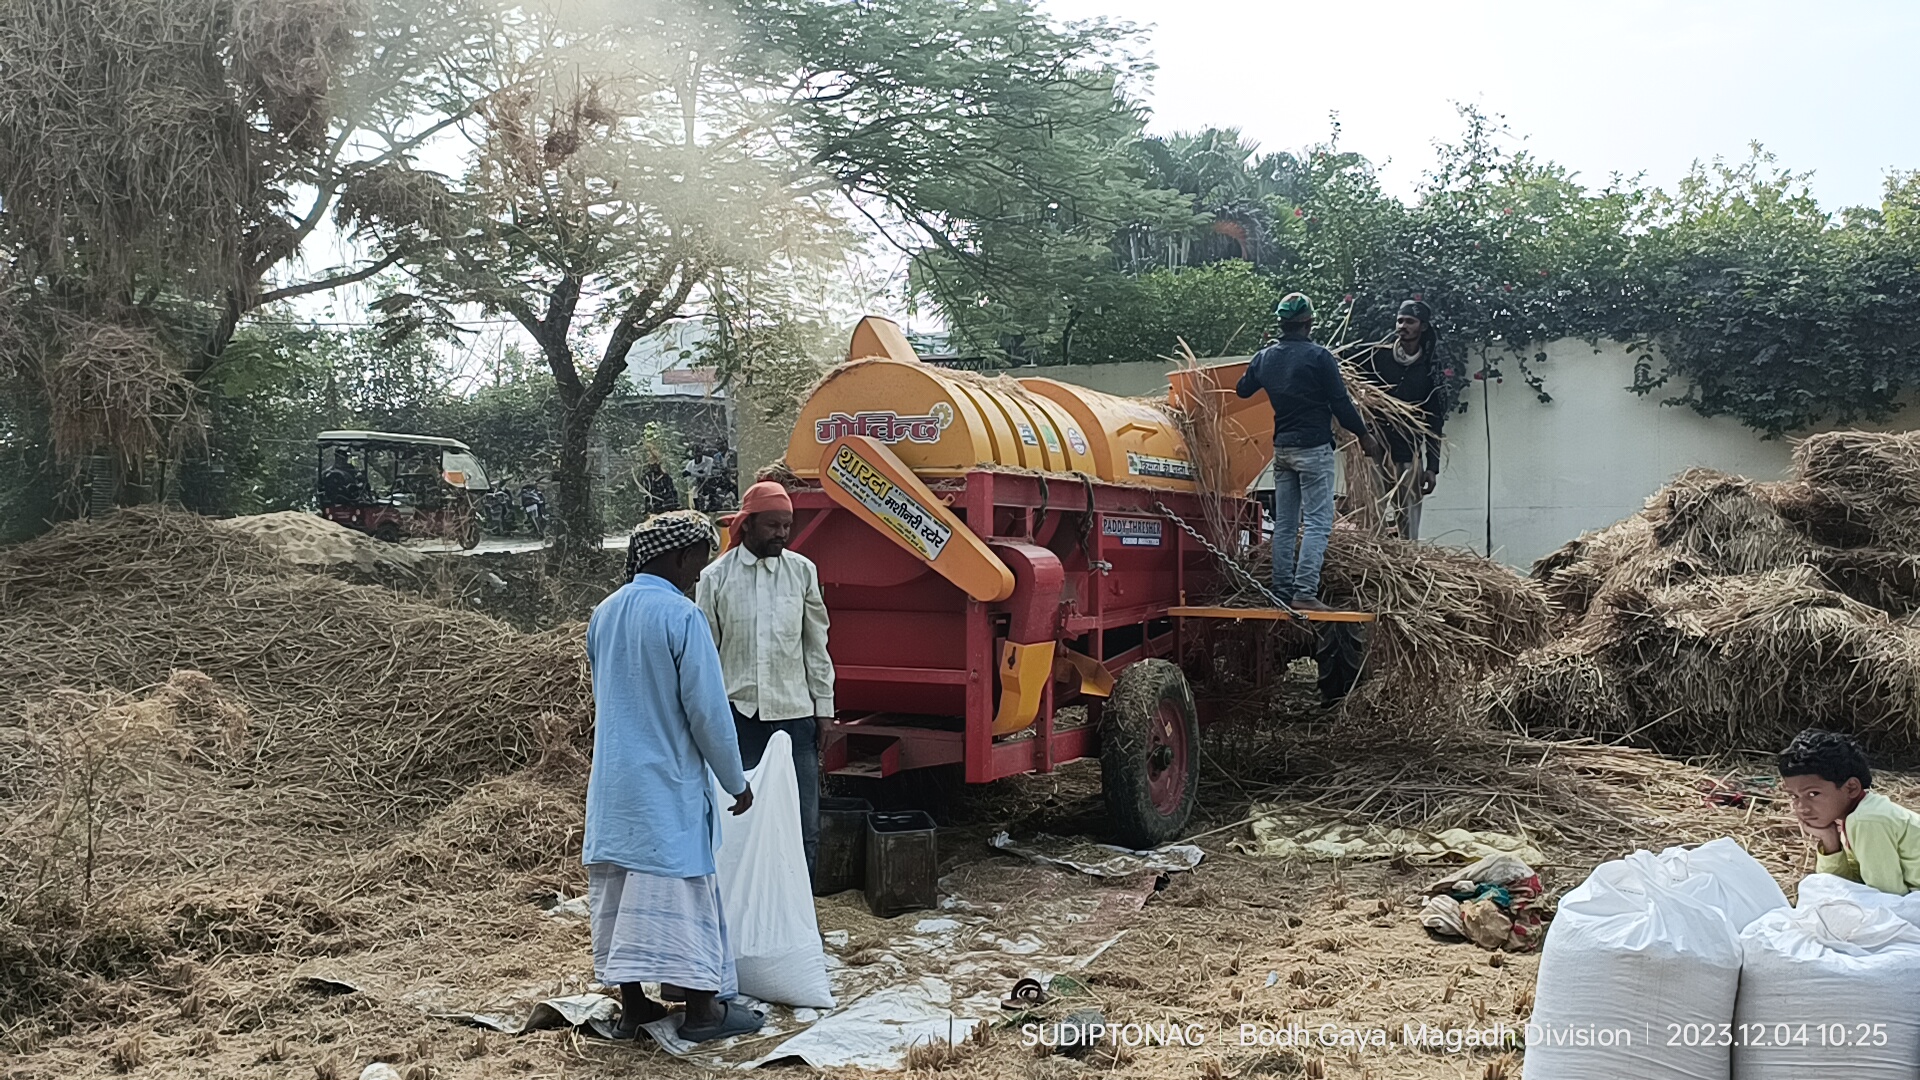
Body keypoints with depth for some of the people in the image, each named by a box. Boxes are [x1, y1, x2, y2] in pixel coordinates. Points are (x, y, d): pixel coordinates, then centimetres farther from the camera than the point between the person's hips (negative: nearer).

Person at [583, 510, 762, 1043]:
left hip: (611, 780, 7)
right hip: (668, 782, -7)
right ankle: (703, 1010, 12)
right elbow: (708, 710, -15)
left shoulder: (604, 613, 6)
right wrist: (736, 781, -4)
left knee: (619, 889, 13)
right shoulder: (681, 616, -17)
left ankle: (632, 1004, 23)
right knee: (685, 891, 3)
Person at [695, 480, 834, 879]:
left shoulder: (803, 571, 5)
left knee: (804, 827, 0)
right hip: (738, 714, -1)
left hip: (794, 713, 1)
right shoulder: (716, 577, 1)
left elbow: (816, 646, 10)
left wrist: (824, 705, 8)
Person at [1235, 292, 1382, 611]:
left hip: (1281, 448, 7)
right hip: (1314, 448, -7)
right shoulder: (1318, 357, -12)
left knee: (1284, 524, 11)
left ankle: (1282, 591, 11)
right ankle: (1305, 593, -15)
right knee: (1317, 523, -7)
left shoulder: (1265, 358, 7)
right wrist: (1364, 435, 3)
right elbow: (1340, 402, -10)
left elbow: (1242, 390, 23)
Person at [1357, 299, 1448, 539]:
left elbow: (1434, 421, 9)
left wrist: (1432, 466, 4)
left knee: (1408, 524, -2)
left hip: (1408, 457, 1)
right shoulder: (1378, 355, 5)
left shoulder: (1430, 370, 9)